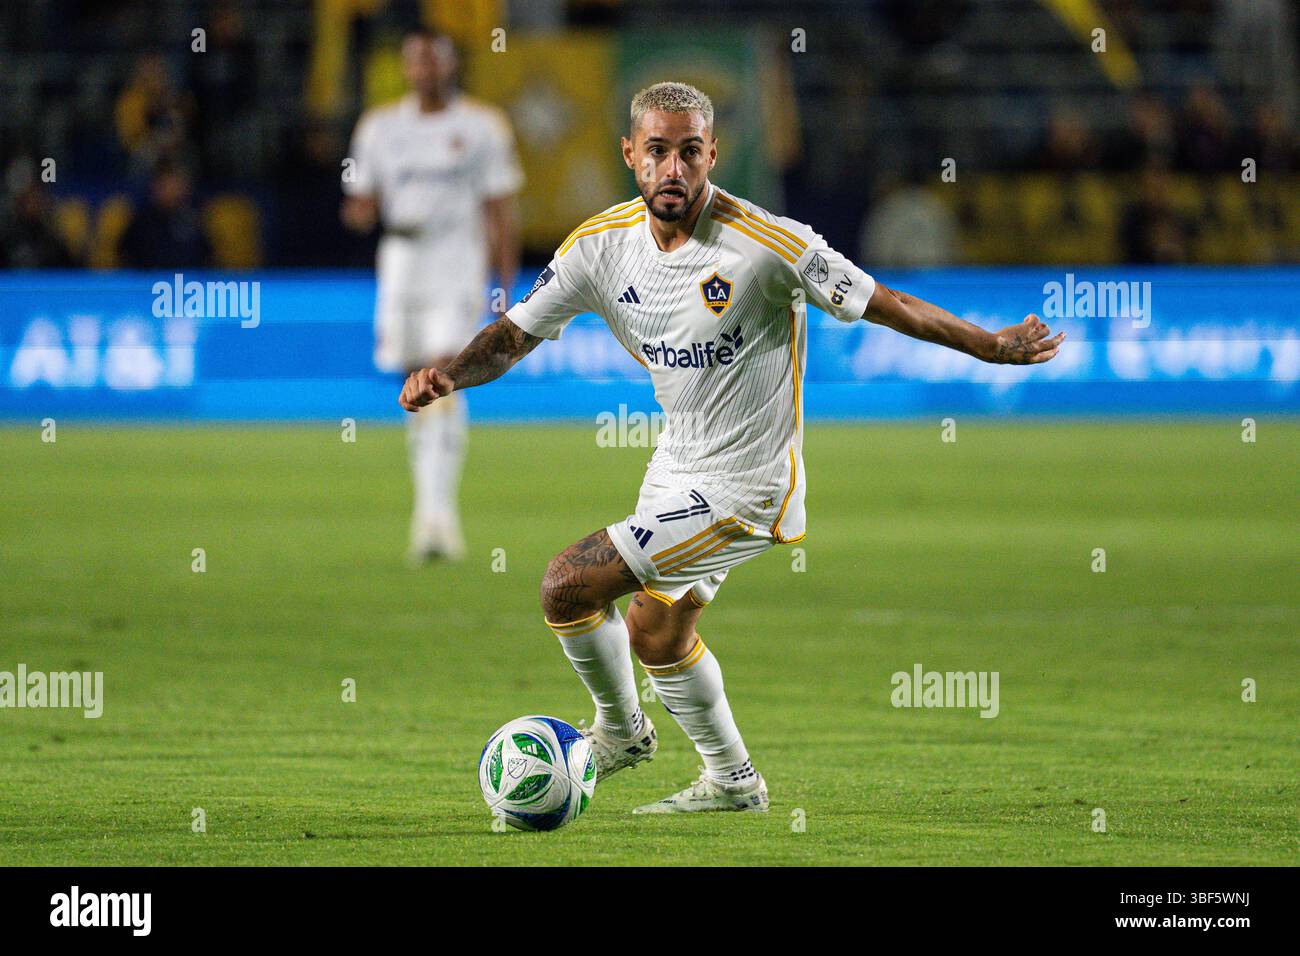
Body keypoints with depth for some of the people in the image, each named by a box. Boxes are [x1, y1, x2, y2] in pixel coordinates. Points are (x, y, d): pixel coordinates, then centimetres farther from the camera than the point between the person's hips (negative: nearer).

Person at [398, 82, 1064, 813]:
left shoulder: (768, 244, -24)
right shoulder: (600, 245, -7)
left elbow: (886, 305, -17)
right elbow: (514, 336, -2)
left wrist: (995, 347, -17)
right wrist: (448, 375, -22)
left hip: (746, 486, -7)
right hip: (680, 466, 7)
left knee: (569, 584, -10)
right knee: (656, 634, 19)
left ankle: (620, 729, 16)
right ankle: (733, 781, 41)